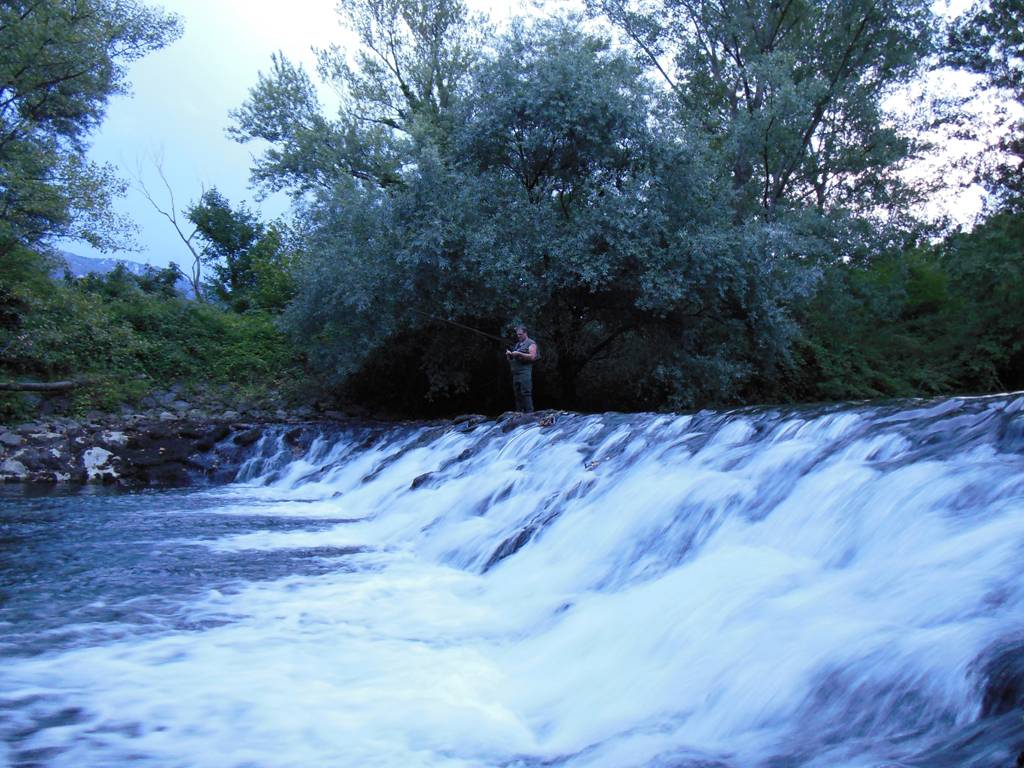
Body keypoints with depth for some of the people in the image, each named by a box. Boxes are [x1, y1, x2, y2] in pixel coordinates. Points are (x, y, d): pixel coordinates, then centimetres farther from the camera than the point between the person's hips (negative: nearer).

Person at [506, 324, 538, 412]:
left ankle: (529, 413, -15)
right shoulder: (517, 344, 25)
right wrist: (509, 354, 6)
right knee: (517, 394, 6)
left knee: (526, 393, -14)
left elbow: (532, 357, -12)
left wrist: (519, 354, -16)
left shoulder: (530, 343, 3)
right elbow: (511, 359, 29)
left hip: (525, 371, -8)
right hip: (515, 372, 8)